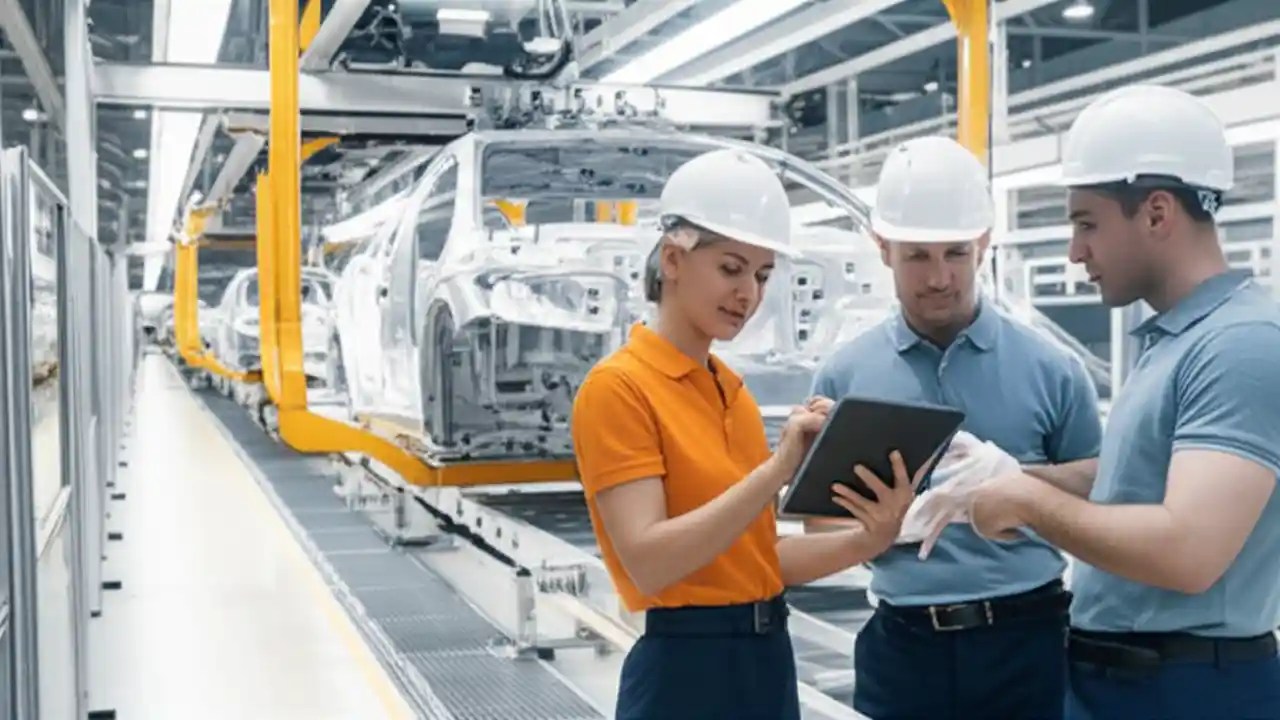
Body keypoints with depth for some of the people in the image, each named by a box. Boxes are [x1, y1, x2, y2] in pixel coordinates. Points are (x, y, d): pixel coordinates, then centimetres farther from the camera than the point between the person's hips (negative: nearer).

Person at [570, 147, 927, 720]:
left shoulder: (734, 391, 11)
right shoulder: (617, 387, -12)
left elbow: (757, 555, 8)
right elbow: (649, 562, -22)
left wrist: (866, 540, -7)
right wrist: (778, 468, -26)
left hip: (767, 659, 8)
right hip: (685, 668, -7)